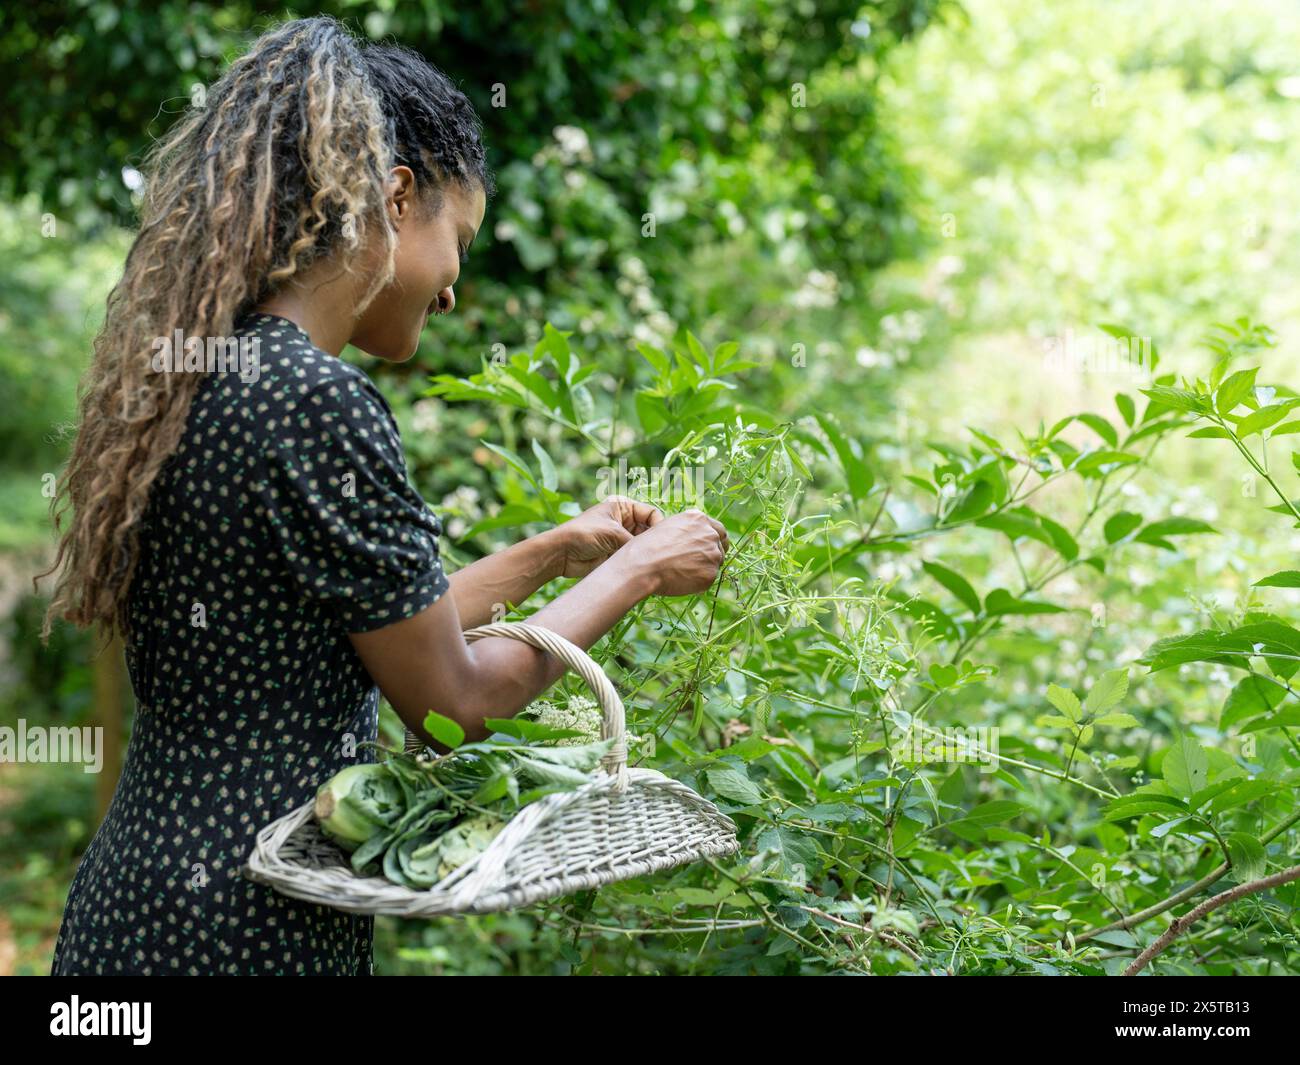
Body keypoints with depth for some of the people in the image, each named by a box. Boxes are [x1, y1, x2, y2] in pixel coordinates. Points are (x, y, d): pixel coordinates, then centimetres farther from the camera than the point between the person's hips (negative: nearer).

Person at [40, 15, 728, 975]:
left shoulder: (191, 379, 7)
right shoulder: (317, 402, -20)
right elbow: (455, 700, -10)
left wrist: (555, 551, 21)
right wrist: (636, 572, 1)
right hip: (242, 930, -9)